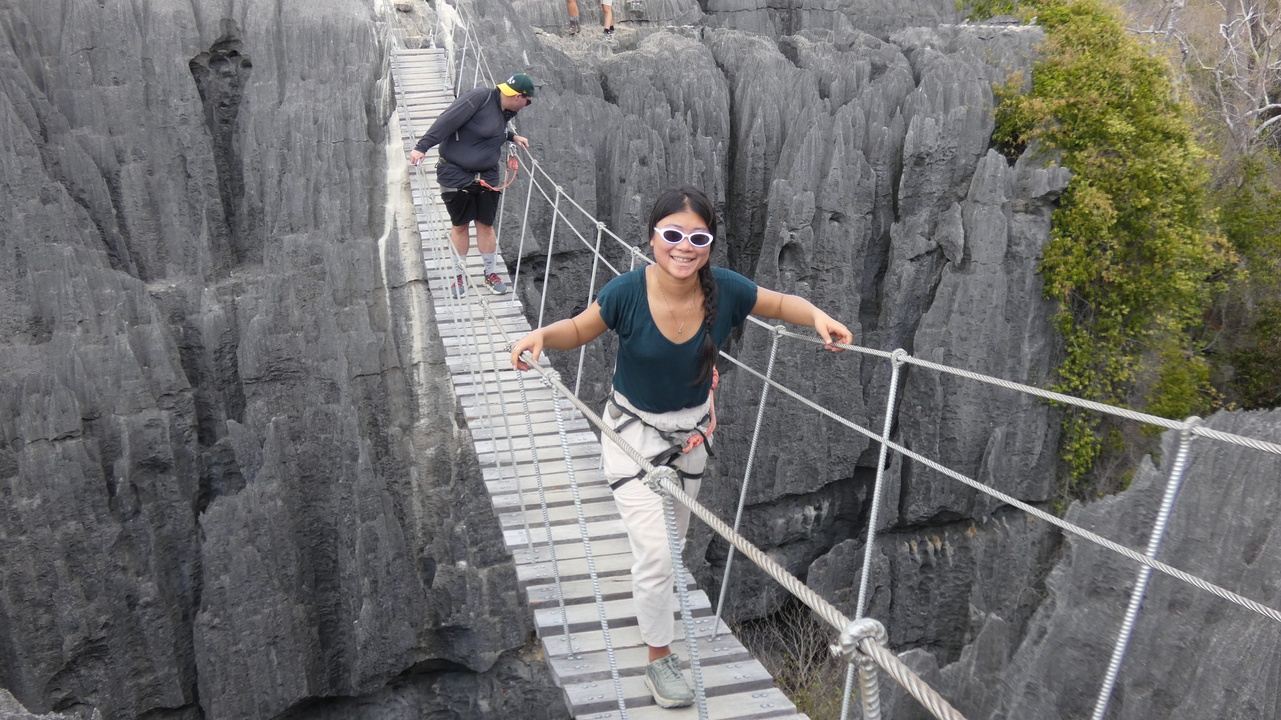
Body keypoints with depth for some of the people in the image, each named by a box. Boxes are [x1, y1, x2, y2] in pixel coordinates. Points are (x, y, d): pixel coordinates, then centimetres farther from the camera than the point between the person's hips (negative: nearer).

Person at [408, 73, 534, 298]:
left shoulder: (504, 112, 7)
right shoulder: (479, 97, -18)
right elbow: (448, 120, -22)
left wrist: (512, 137, 13)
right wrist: (423, 146, -27)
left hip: (486, 176, 6)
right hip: (456, 174, -6)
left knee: (486, 225, 7)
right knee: (460, 225, 6)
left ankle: (491, 273, 21)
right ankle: (459, 275, 19)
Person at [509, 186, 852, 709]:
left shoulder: (726, 290, -22)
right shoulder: (626, 292, -28)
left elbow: (780, 303, -4)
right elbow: (579, 330, -11)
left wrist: (818, 317, -23)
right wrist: (542, 335, -31)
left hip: (691, 429, 4)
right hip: (633, 429, -3)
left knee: (673, 536, 26)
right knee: (655, 552, -9)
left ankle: (652, 595, 61)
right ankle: (659, 658, 18)